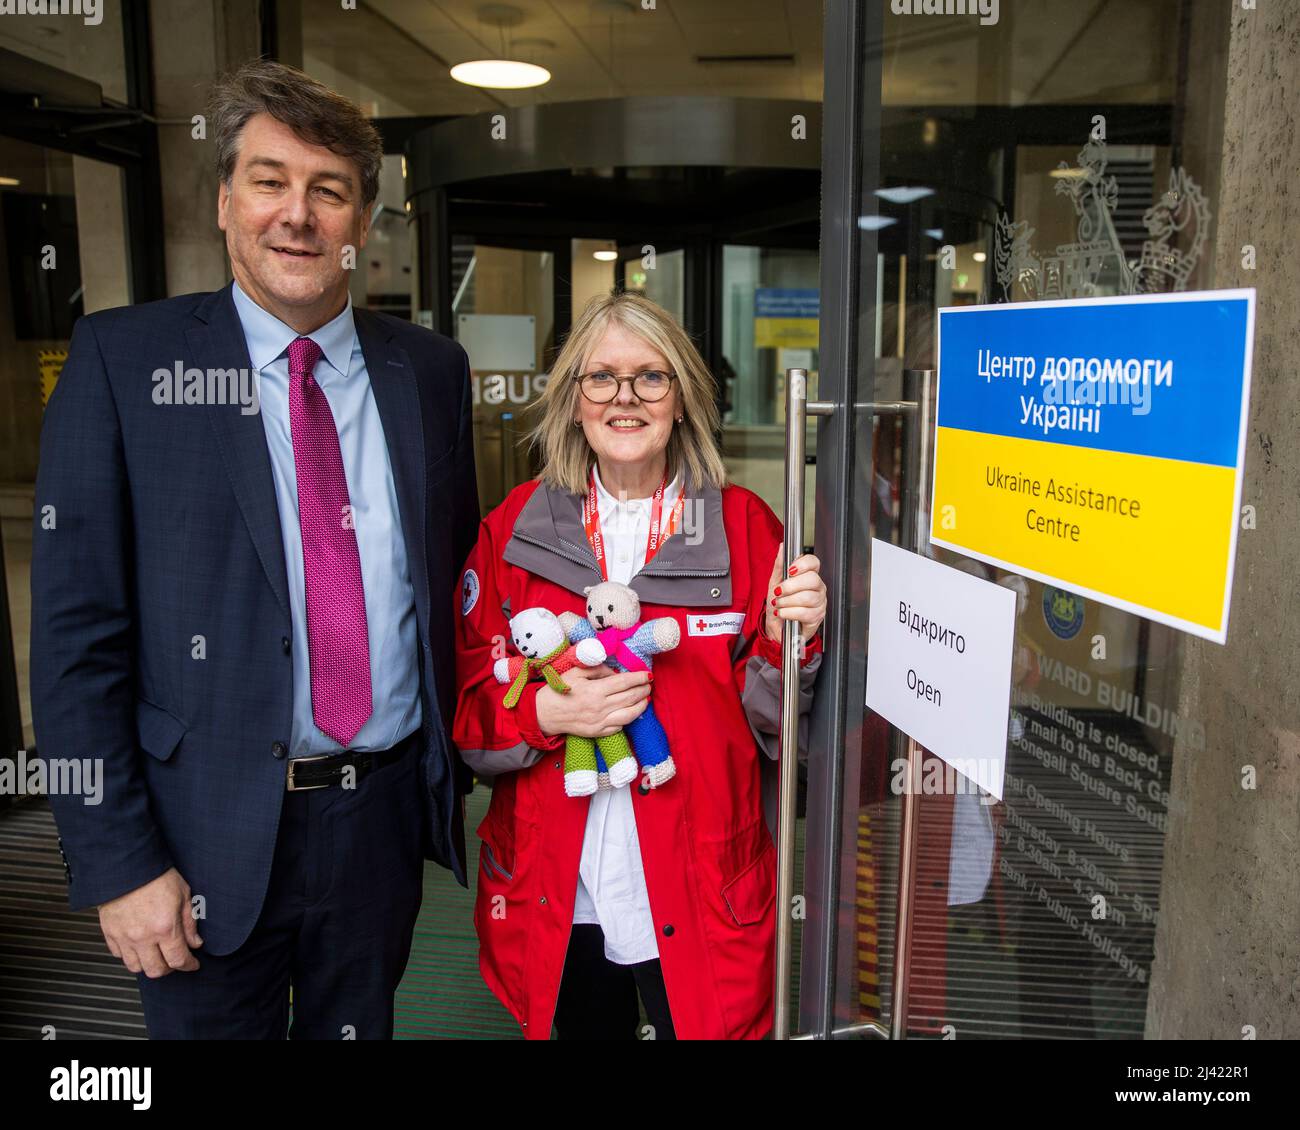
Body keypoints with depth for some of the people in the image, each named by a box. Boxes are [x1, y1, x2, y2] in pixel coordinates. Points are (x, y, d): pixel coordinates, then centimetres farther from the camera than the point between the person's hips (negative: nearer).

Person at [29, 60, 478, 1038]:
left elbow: (460, 581, 7)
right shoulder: (123, 360, -6)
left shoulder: (430, 370, 3)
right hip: (213, 837, -2)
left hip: (387, 815, 3)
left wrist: (451, 768, 4)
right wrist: (118, 863, -11)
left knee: (359, 1029, 22)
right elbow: (76, 635, -9)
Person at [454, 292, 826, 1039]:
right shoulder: (517, 527, -1)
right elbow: (465, 710, 0)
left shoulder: (744, 527, -4)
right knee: (587, 1027, 19)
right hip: (556, 899, 1)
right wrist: (548, 711, -18)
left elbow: (775, 732, -2)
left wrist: (786, 646, -21)